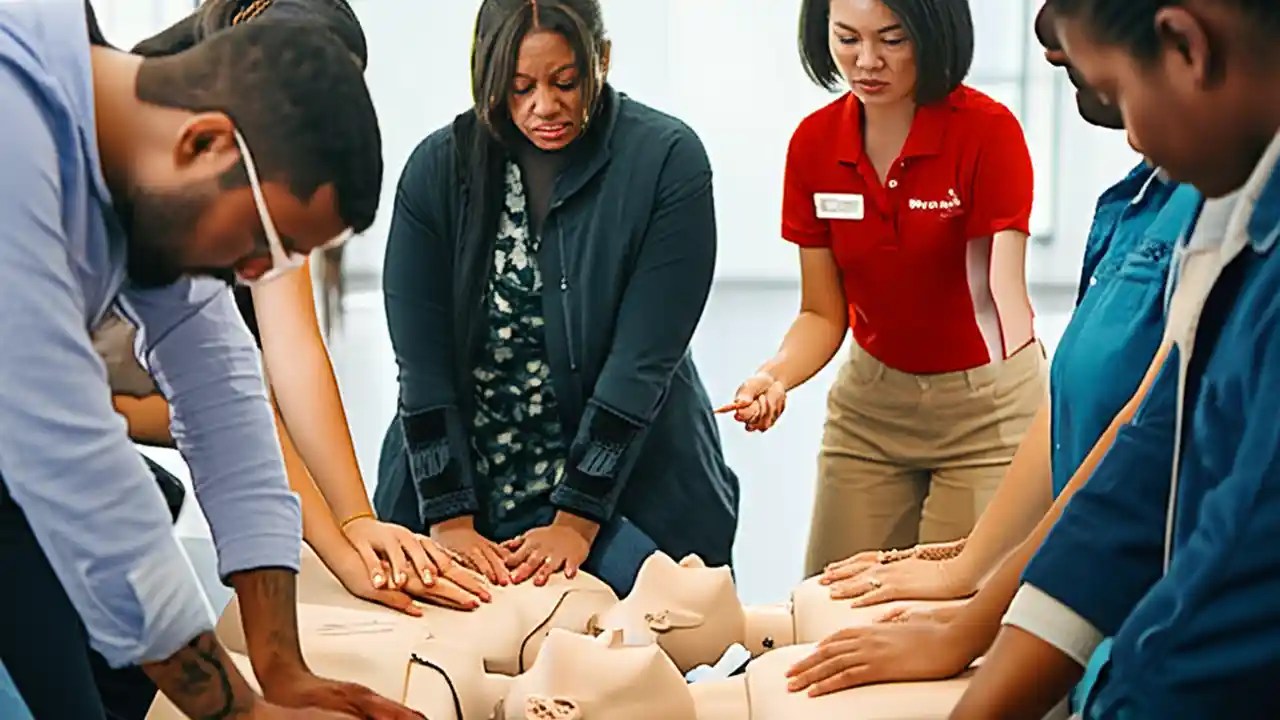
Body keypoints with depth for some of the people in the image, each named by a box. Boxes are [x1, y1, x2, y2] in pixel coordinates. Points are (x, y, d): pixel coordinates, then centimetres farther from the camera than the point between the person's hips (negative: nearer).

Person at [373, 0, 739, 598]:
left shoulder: (666, 160, -11)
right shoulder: (437, 168, -4)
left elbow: (643, 361, -15)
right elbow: (422, 362, -7)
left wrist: (577, 521, -18)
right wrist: (448, 520, -14)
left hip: (625, 493, -1)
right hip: (462, 487, 2)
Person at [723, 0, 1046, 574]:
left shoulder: (988, 130, -17)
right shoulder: (812, 144, -5)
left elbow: (1004, 292, -26)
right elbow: (823, 314, 1)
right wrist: (775, 377, -20)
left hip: (985, 404, -4)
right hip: (870, 402, 4)